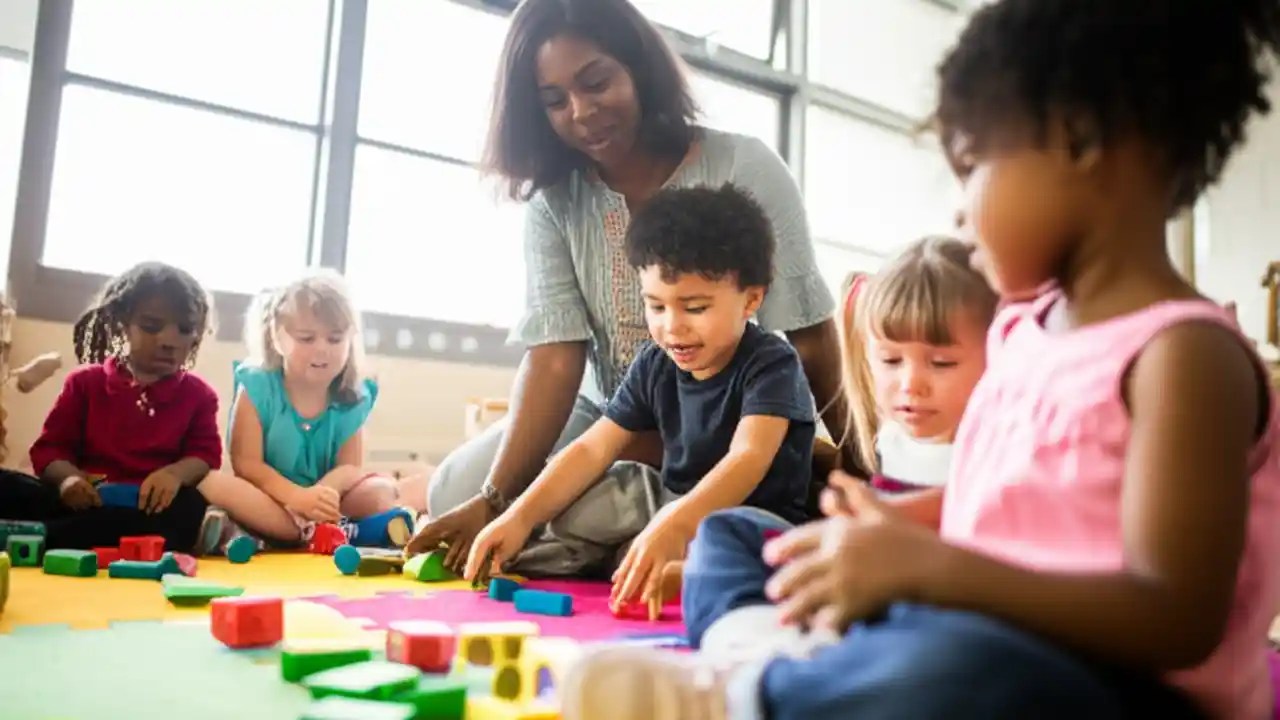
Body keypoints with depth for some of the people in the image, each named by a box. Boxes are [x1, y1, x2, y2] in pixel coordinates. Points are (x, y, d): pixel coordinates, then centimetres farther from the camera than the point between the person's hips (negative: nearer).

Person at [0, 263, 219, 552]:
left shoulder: (198, 394, 13)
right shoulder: (86, 381, 15)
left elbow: (206, 454, 2)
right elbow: (50, 448, 10)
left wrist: (175, 473, -23)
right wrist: (68, 477, -14)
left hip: (150, 508, 0)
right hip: (84, 502, 0)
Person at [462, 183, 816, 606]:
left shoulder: (771, 364, -17)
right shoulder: (654, 366, 2)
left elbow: (749, 458, -32)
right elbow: (593, 448, -3)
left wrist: (674, 527, -50)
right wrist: (521, 516, -18)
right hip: (675, 509, 6)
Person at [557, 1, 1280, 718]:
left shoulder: (1183, 350, -17)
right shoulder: (1019, 327, 8)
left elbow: (1178, 621, -22)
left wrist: (925, 567, -28)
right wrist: (894, 539, -1)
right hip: (978, 630, 9)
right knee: (730, 536, 15)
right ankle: (782, 659, -16)